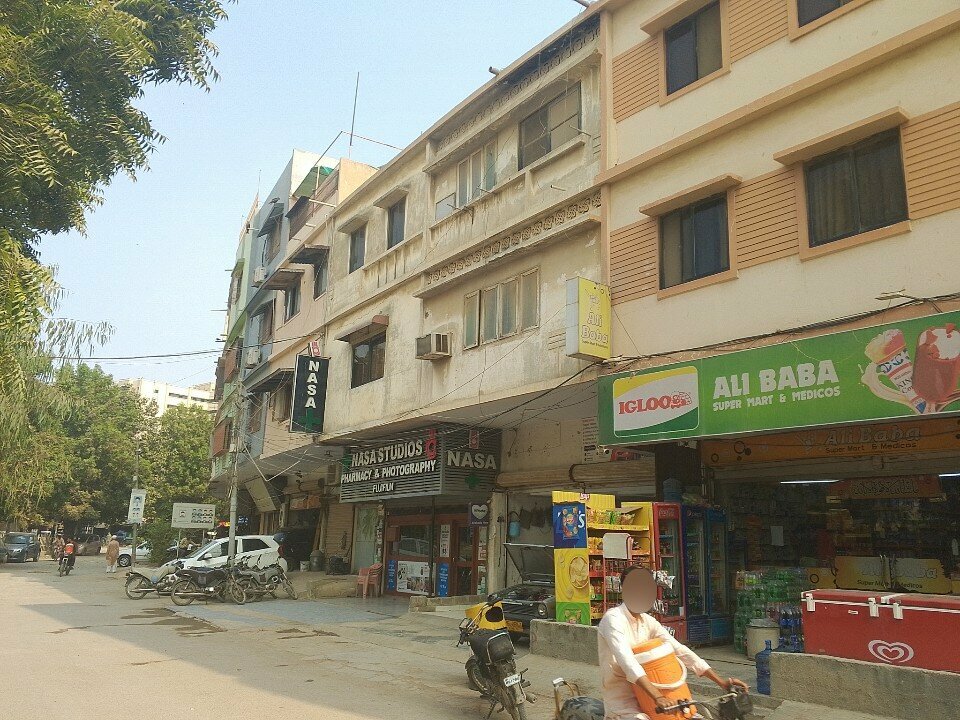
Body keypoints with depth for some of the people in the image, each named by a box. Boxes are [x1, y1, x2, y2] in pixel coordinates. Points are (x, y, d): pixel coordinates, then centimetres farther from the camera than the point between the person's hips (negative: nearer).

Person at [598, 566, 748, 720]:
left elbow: (680, 650, 3)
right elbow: (627, 661, -32)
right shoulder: (613, 618, -18)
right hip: (621, 703, -8)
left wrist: (721, 681, -4)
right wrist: (657, 697, -43)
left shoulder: (648, 622, 6)